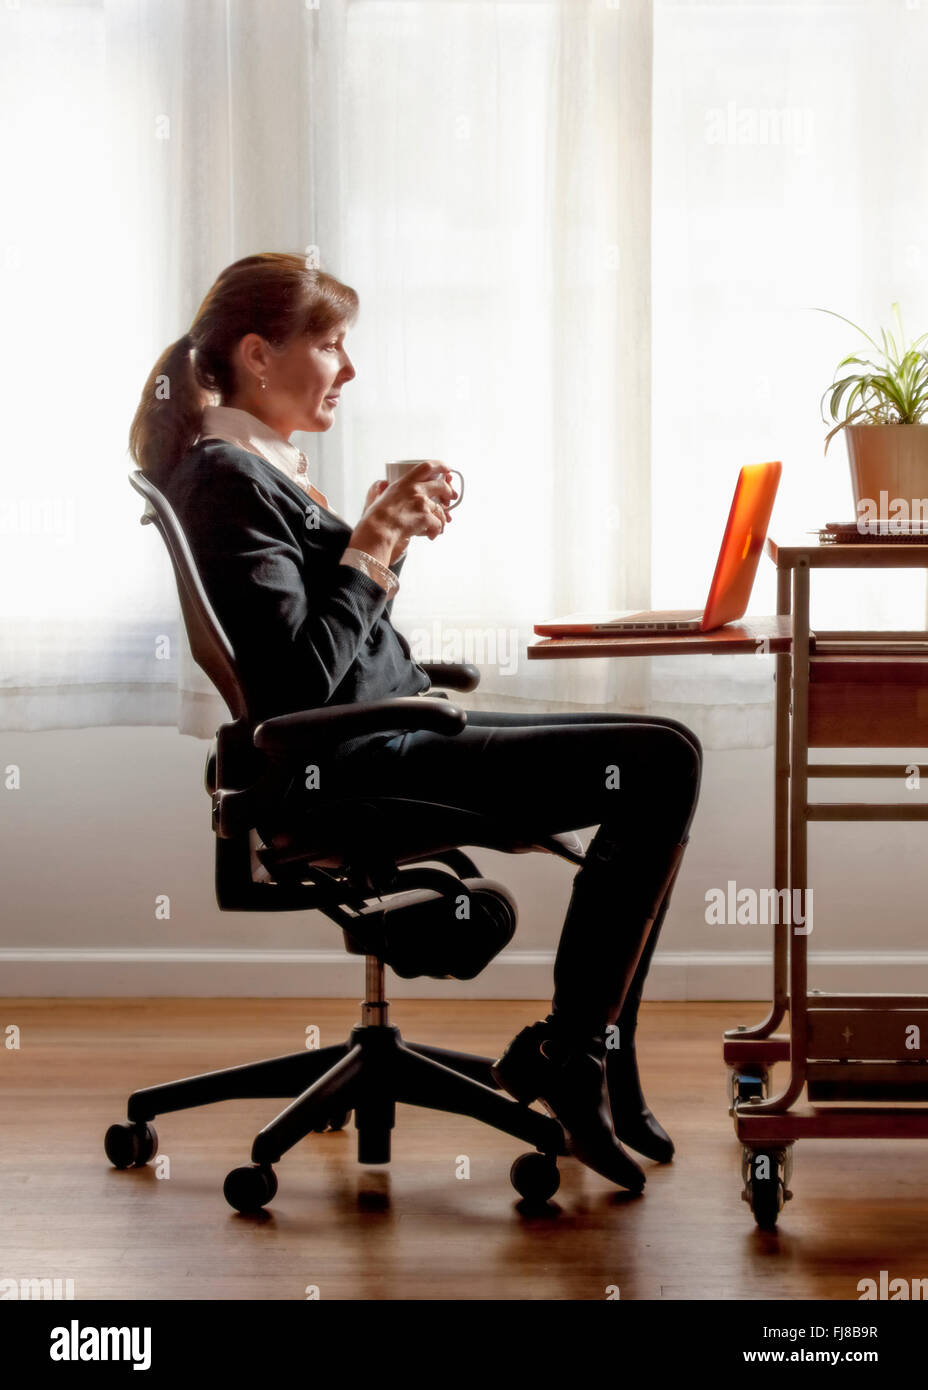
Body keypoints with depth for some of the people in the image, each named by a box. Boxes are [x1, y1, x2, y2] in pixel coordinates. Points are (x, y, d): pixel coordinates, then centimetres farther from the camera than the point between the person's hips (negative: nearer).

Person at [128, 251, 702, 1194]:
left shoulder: (261, 468, 16)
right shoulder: (225, 479, -15)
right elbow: (302, 679, -22)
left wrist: (385, 532, 6)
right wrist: (373, 543, -15)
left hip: (389, 730, 11)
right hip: (357, 768, -11)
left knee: (659, 759, 11)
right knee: (662, 764, -18)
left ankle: (598, 1063, 8)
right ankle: (566, 1060, -8)